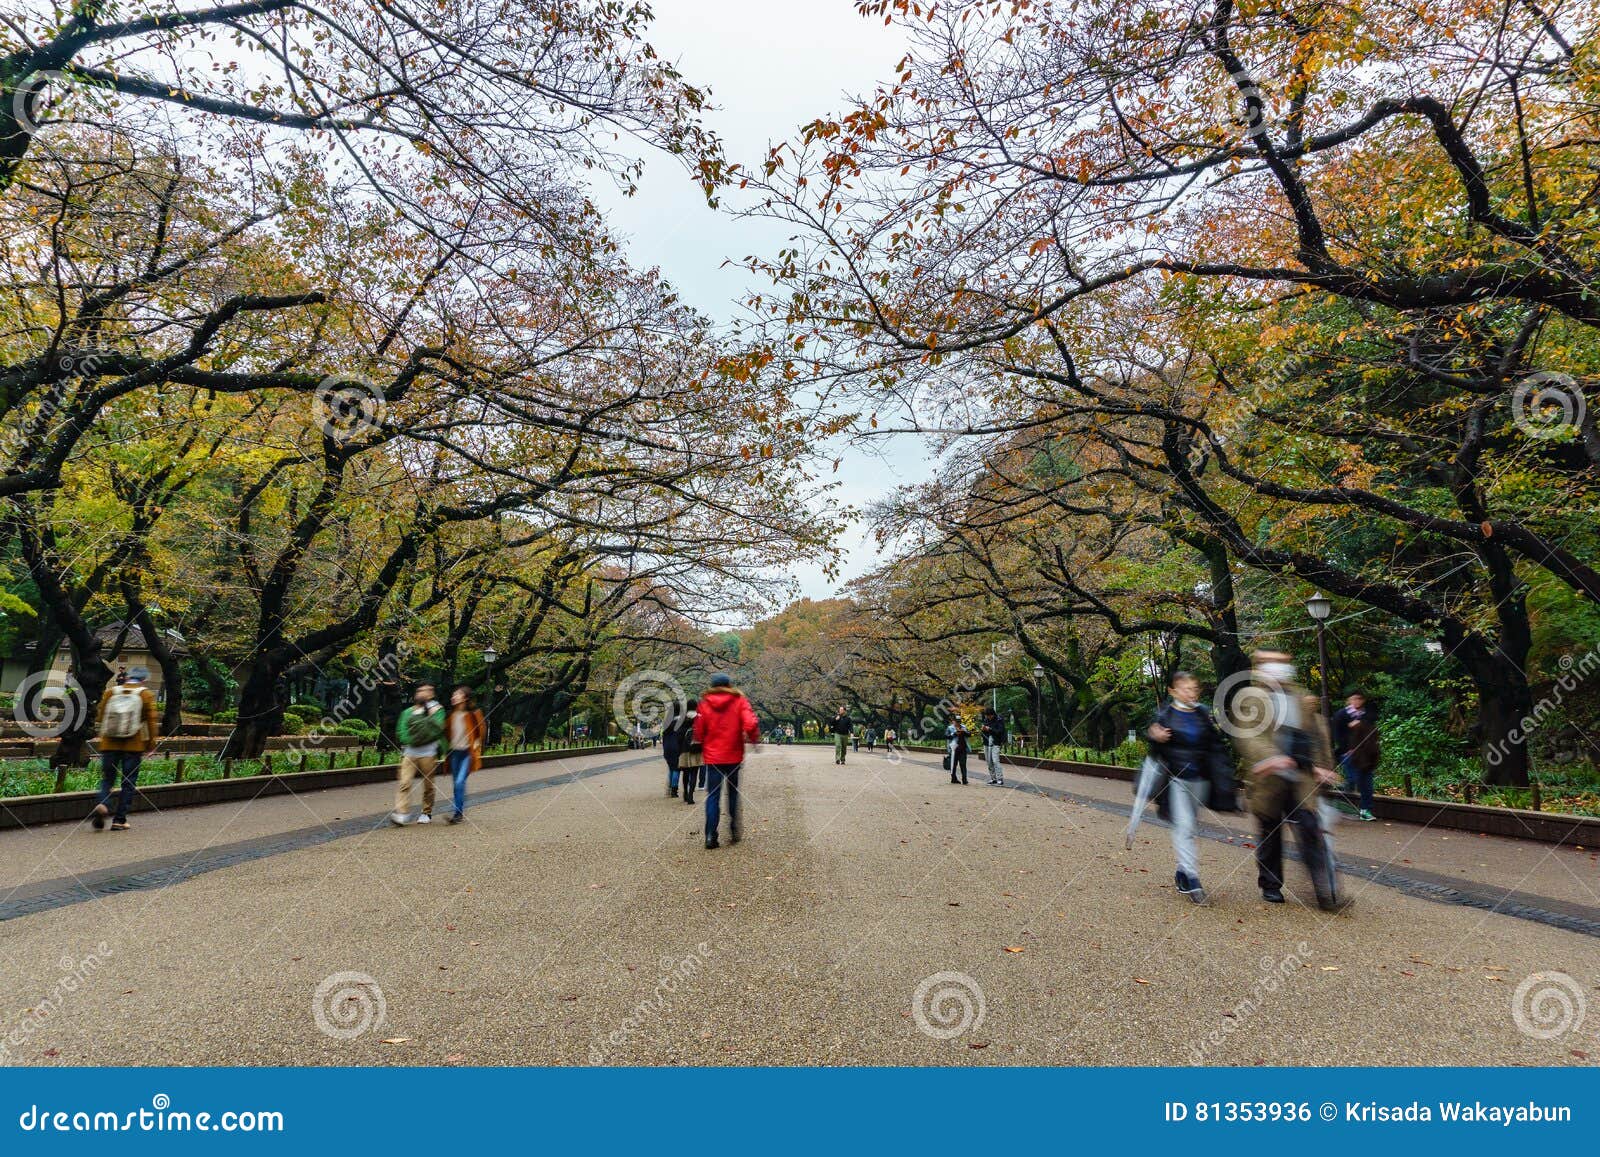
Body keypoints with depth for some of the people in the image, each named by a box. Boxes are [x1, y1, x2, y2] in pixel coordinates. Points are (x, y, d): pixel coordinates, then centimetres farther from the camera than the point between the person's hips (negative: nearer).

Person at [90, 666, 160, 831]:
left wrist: (99, 737, 23)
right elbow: (152, 720, -2)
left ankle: (102, 804, -18)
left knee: (107, 779, 11)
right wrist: (151, 743, 6)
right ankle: (119, 820, 5)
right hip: (134, 746, -2)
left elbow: (100, 716, 12)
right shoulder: (146, 694, -1)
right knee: (129, 783, 5)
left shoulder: (111, 691, 7)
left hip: (109, 744, 2)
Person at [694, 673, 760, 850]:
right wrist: (754, 739, 3)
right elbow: (750, 724, -15)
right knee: (734, 793, 16)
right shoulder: (739, 701, -2)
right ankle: (734, 832, 16)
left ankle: (711, 837, -5)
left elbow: (699, 731, 4)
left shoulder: (705, 703, 2)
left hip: (712, 757, 0)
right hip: (734, 757, 0)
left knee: (713, 796, 4)